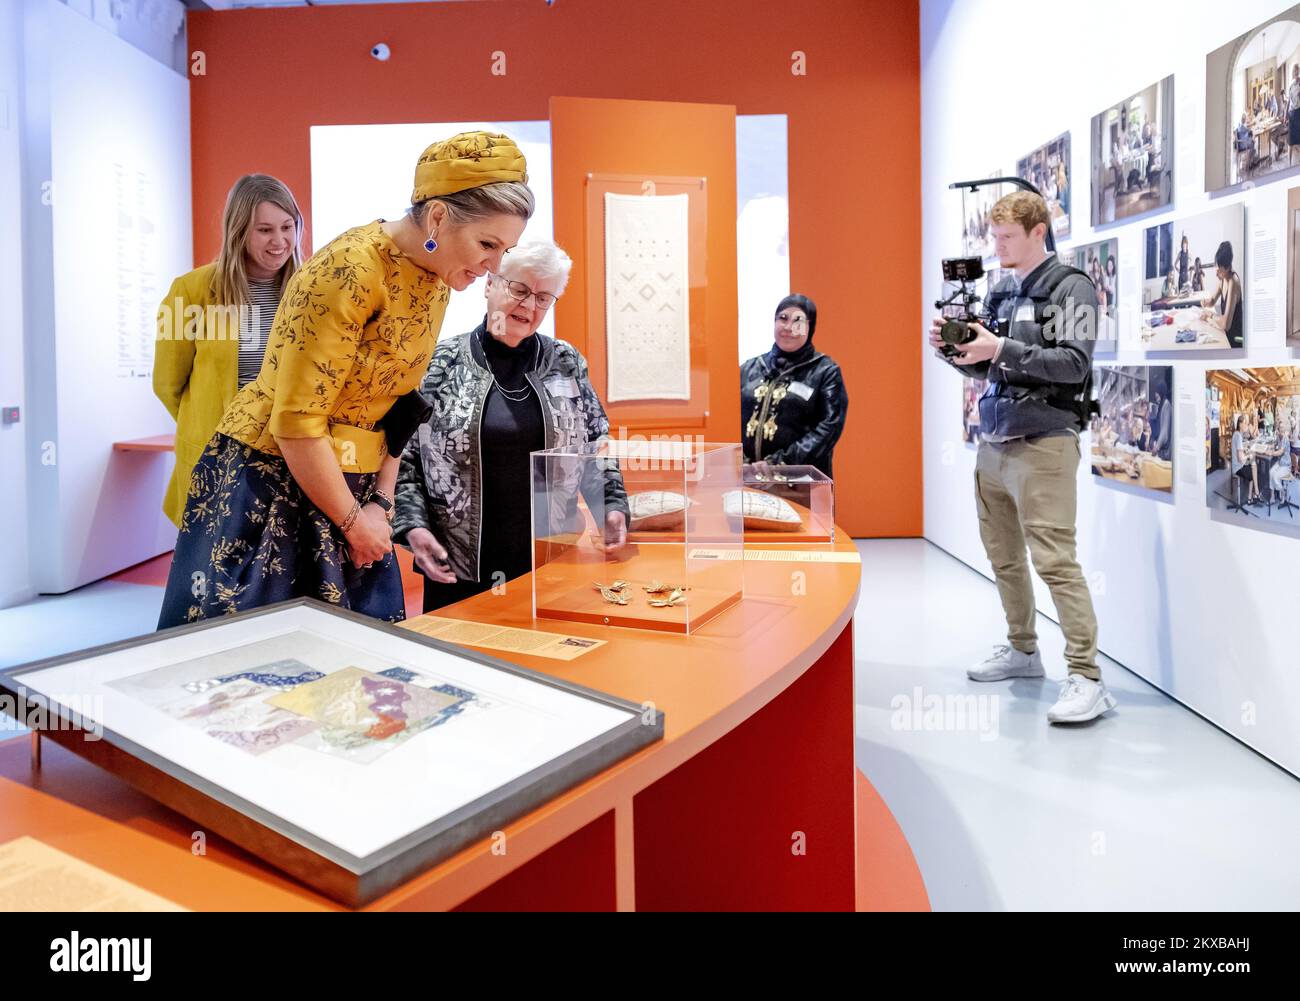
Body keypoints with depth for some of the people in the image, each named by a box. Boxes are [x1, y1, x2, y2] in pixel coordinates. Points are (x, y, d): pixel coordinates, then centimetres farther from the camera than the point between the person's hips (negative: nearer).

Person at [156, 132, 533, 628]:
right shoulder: (351, 269, -23)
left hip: (351, 482, 7)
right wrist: (352, 521, -12)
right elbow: (296, 421, -22)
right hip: (268, 482, -7)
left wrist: (381, 502, 4)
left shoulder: (436, 281, 2)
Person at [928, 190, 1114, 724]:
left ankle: (1087, 677, -5)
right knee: (1003, 556, 12)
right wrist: (954, 350, 0)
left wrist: (1002, 348, -20)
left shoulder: (1070, 288, -3)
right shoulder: (1001, 290, 16)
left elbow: (1073, 364, -13)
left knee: (1055, 561, -10)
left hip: (1042, 445, -7)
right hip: (992, 443, 7)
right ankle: (1023, 650, 28)